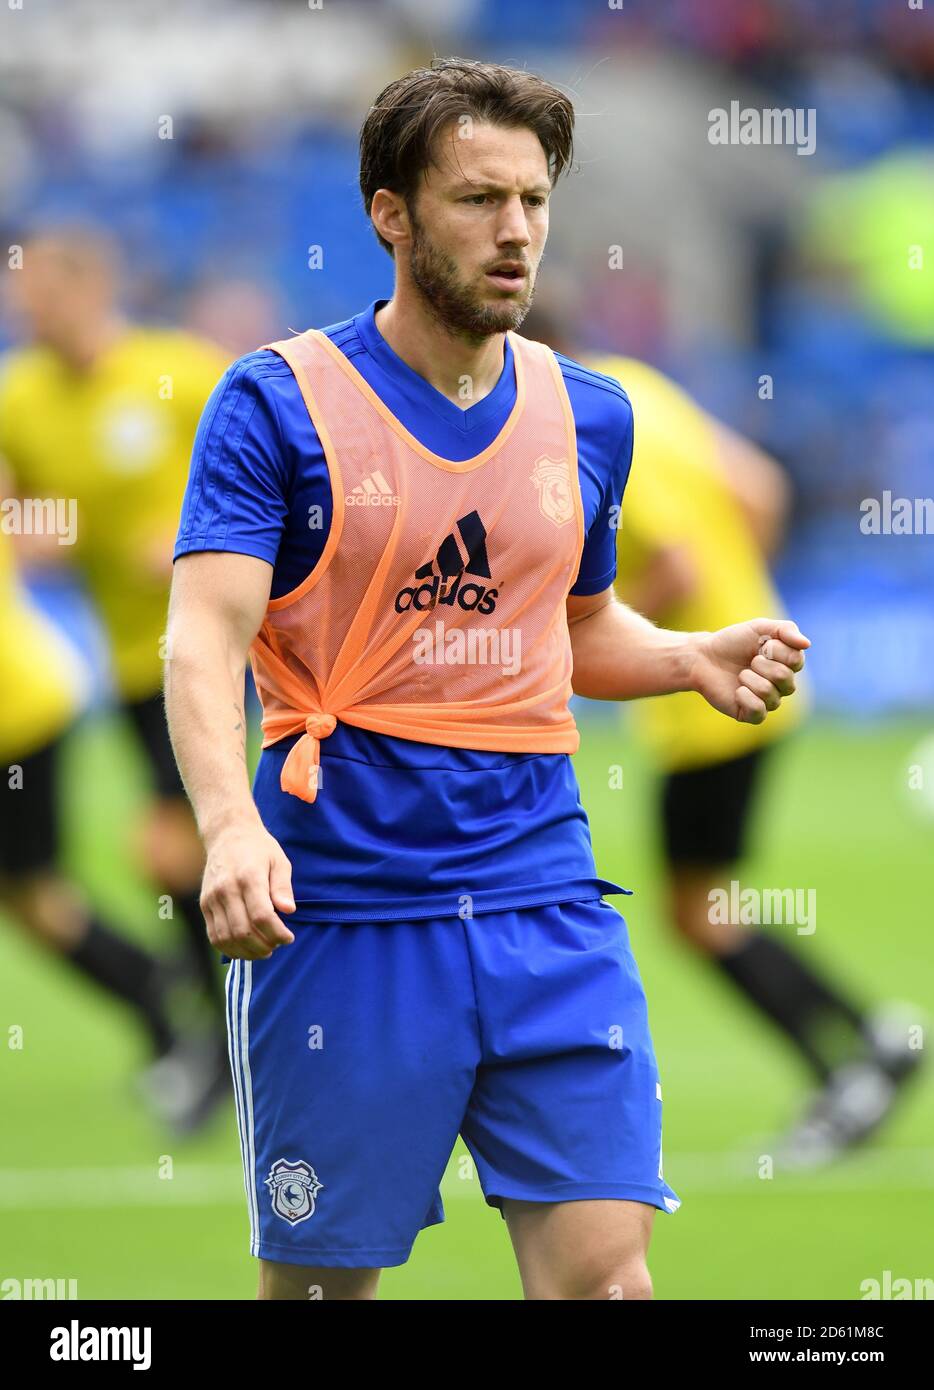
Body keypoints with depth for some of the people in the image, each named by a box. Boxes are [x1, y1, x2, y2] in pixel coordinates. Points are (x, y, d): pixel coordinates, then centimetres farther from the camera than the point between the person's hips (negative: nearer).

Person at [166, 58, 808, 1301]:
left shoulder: (586, 416, 11)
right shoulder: (279, 403, -4)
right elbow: (204, 638, -14)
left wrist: (696, 659, 5)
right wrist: (230, 826, -31)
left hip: (544, 909, 4)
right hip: (338, 908, -3)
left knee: (603, 1269, -6)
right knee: (321, 1277, 3)